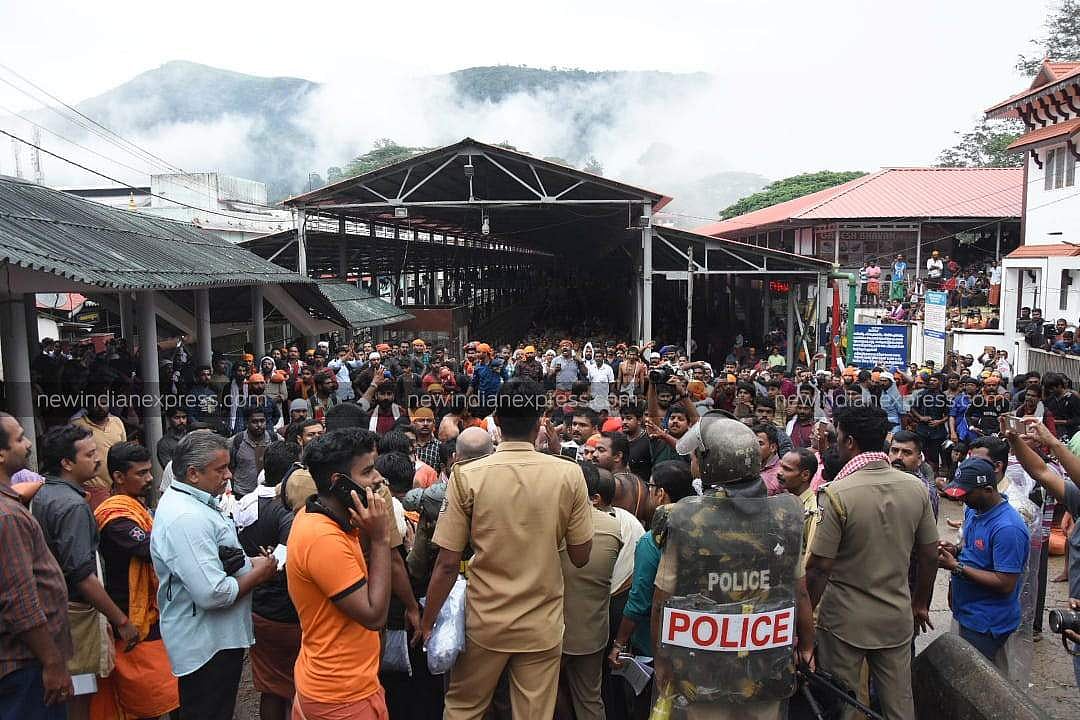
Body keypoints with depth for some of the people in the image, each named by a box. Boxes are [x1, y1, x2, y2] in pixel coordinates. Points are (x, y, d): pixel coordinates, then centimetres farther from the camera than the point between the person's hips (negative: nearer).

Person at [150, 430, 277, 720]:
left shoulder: (182, 501, 7)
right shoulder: (187, 519, -28)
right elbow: (213, 594, -32)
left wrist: (249, 562, 6)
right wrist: (258, 574, -16)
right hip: (207, 649, -10)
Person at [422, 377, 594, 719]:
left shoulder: (467, 476, -14)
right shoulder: (569, 474, -11)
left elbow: (448, 564, -11)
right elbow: (580, 557, -4)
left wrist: (427, 623, 2)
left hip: (484, 623, 0)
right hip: (543, 626, 1)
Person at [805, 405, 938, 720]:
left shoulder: (838, 493, -21)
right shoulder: (916, 488, -6)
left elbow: (819, 567, -18)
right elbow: (930, 555, 4)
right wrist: (921, 604, 19)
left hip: (846, 620, -4)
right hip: (897, 617, 5)